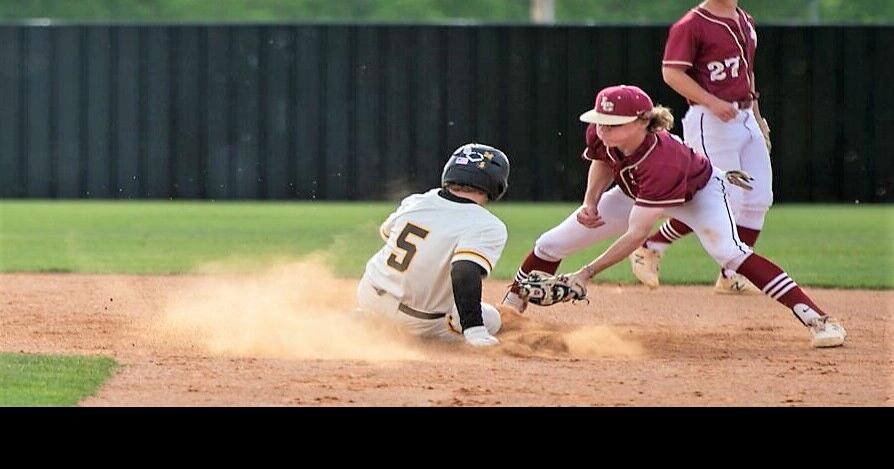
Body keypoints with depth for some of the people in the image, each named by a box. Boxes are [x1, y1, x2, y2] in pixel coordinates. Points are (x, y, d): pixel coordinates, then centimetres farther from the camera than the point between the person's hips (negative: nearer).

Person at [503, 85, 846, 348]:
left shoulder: (660, 162, -44)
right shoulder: (599, 135, -27)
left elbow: (637, 234, -41)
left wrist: (588, 273, -42)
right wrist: (590, 204, -16)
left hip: (699, 192, -7)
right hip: (633, 192, 7)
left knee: (728, 252, -34)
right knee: (551, 244, 1)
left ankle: (816, 319, -35)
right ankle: (509, 309, 23)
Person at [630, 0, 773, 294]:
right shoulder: (692, 25, -10)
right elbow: (672, 72, -16)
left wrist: (758, 120, 22)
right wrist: (712, 102, -24)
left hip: (746, 118, 8)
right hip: (710, 123, -8)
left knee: (758, 200, 4)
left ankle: (731, 278, 13)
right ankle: (650, 249, 1)